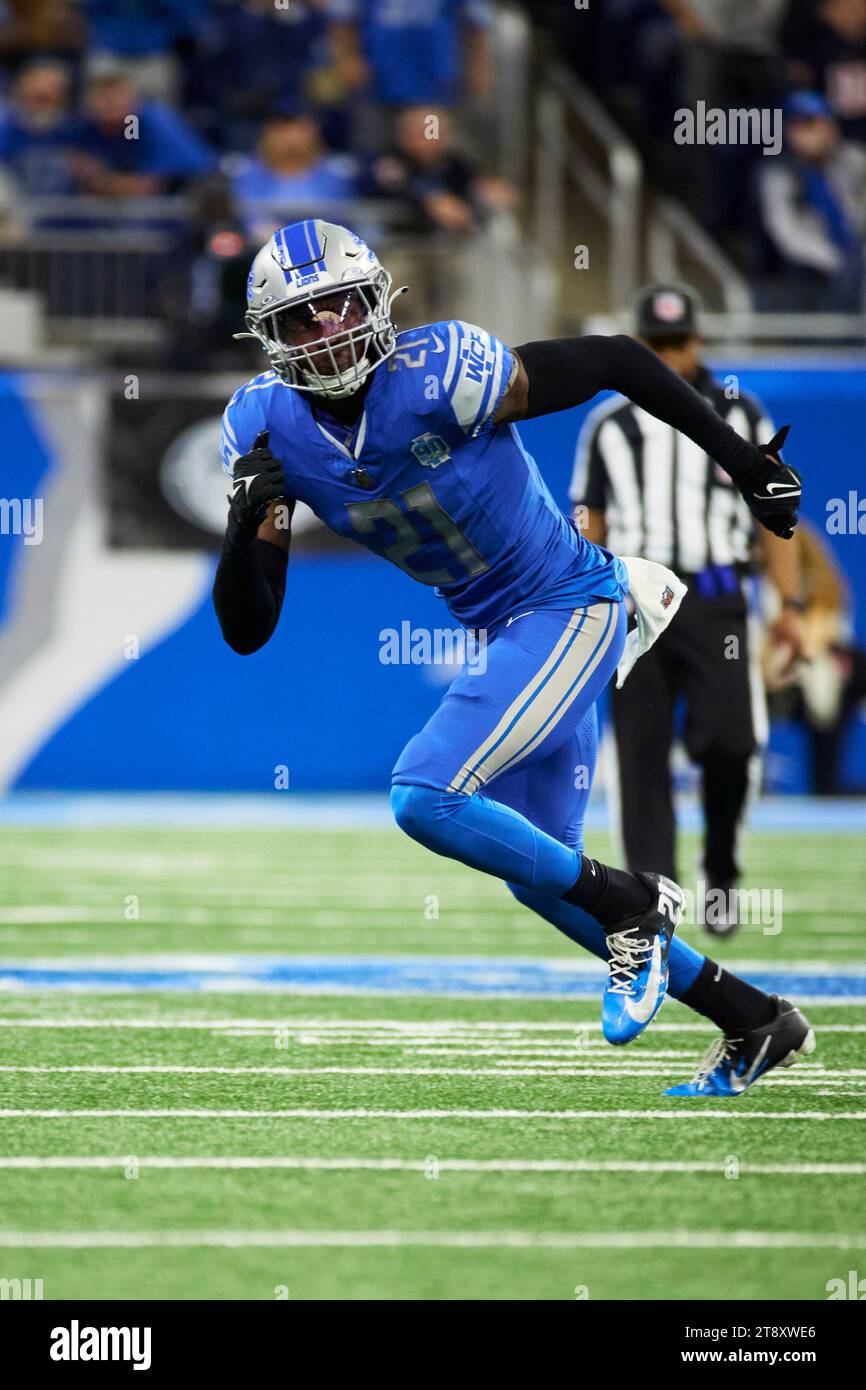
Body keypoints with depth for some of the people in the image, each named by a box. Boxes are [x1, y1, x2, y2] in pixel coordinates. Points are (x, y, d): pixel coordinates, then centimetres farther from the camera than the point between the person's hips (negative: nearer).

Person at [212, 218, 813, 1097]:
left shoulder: (435, 377, -25)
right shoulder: (269, 429, -8)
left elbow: (618, 362, -14)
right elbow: (245, 631, -7)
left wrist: (741, 459, -8)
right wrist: (250, 522, -26)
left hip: (568, 610, -8)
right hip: (504, 633, 8)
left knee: (425, 798, -21)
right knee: (539, 875, 15)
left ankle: (631, 908, -1)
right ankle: (756, 1024, 28)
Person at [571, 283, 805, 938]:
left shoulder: (741, 416, 10)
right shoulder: (610, 425, 12)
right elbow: (590, 523, 13)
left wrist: (790, 605, 1)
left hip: (715, 605, -1)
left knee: (729, 742, -16)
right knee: (642, 756, -5)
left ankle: (721, 875, 7)